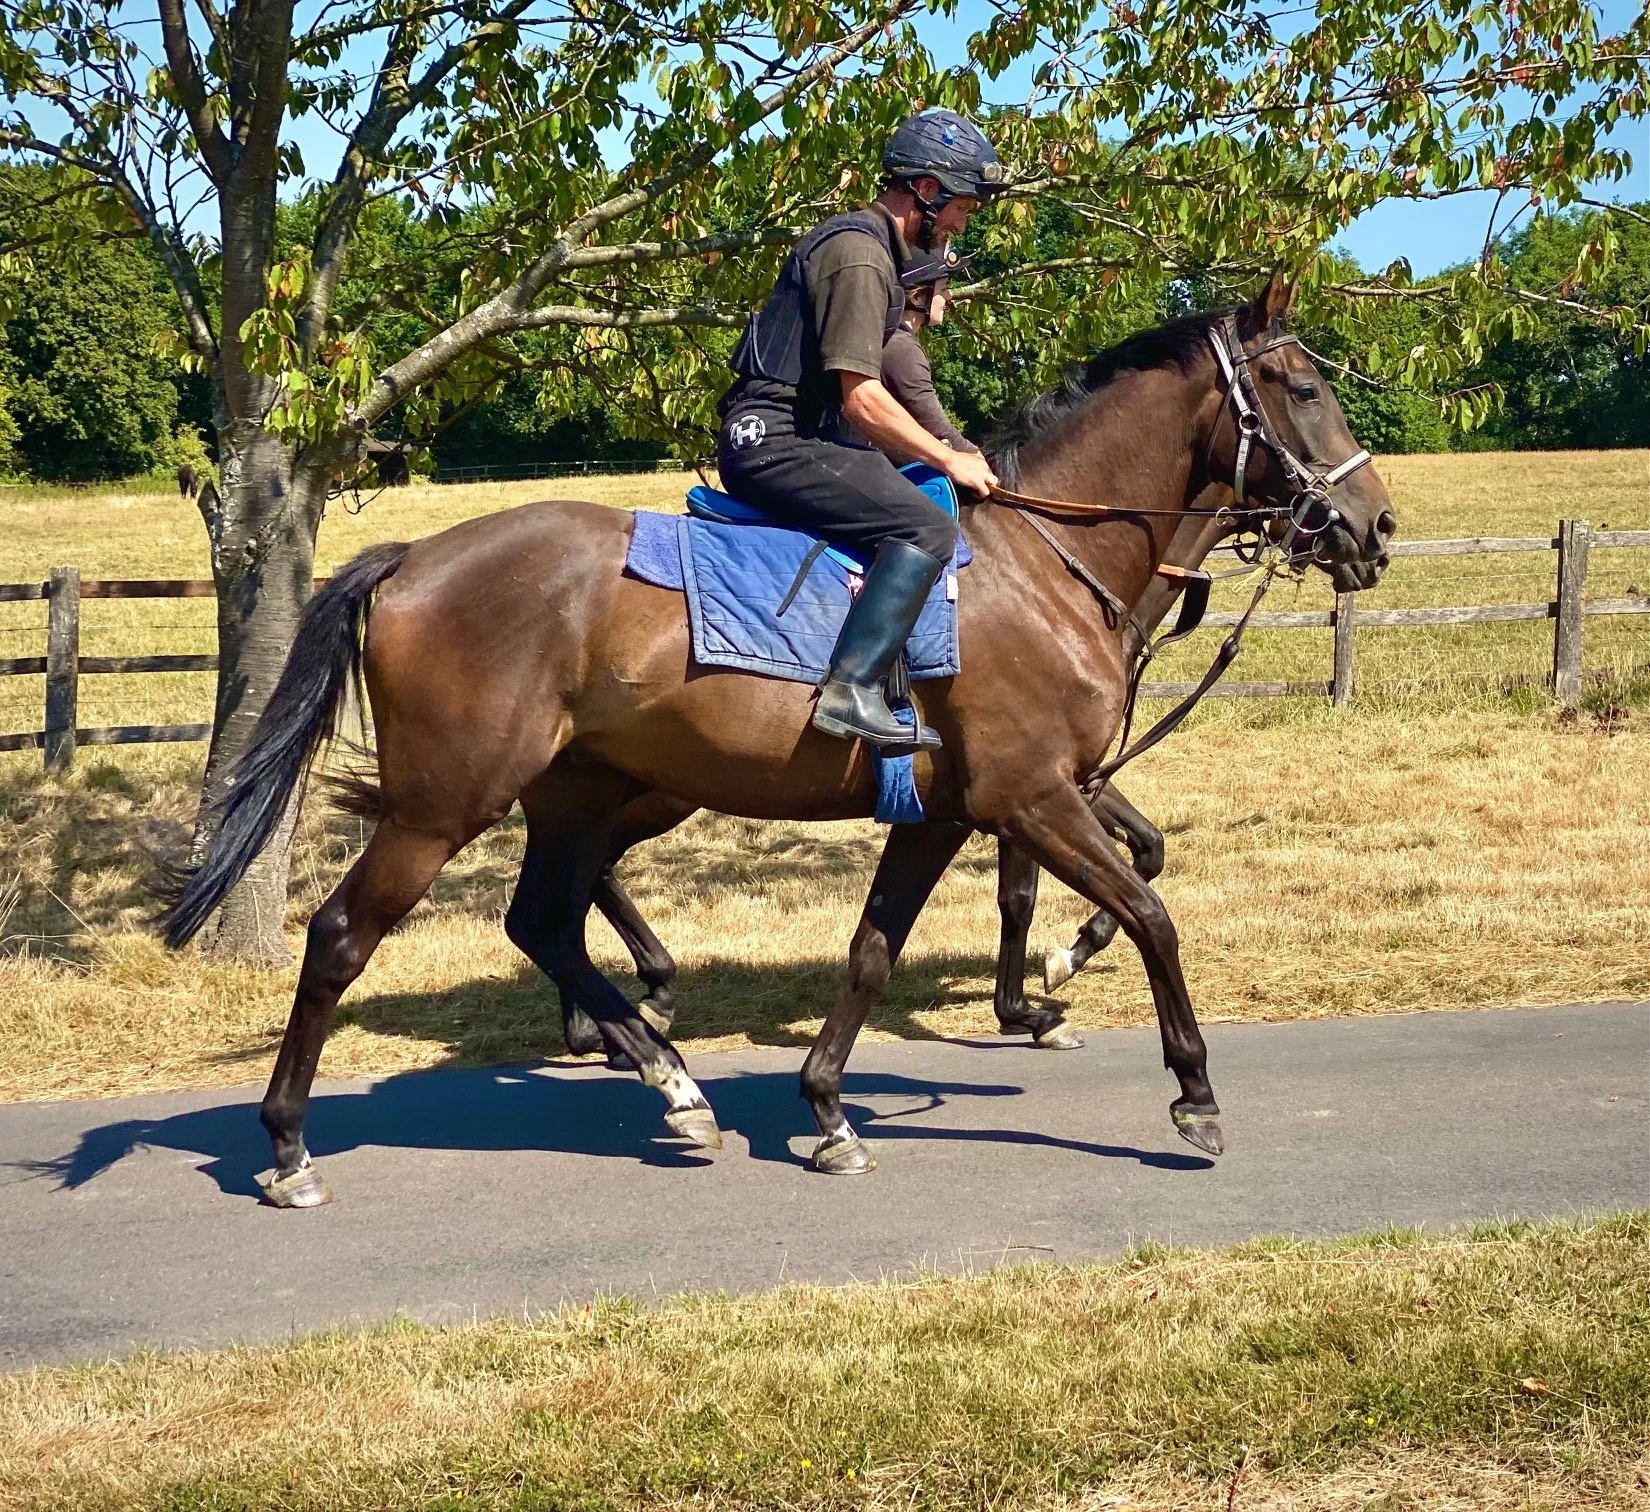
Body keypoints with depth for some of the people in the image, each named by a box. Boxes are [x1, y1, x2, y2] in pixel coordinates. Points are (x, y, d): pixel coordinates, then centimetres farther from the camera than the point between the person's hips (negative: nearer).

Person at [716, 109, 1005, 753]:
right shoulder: (858, 255, -14)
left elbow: (855, 398, 23)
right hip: (773, 439, -11)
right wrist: (951, 462, -9)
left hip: (800, 432, 11)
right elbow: (863, 400, -19)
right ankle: (852, 691, -31)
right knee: (928, 527, -23)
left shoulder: (868, 245, 19)